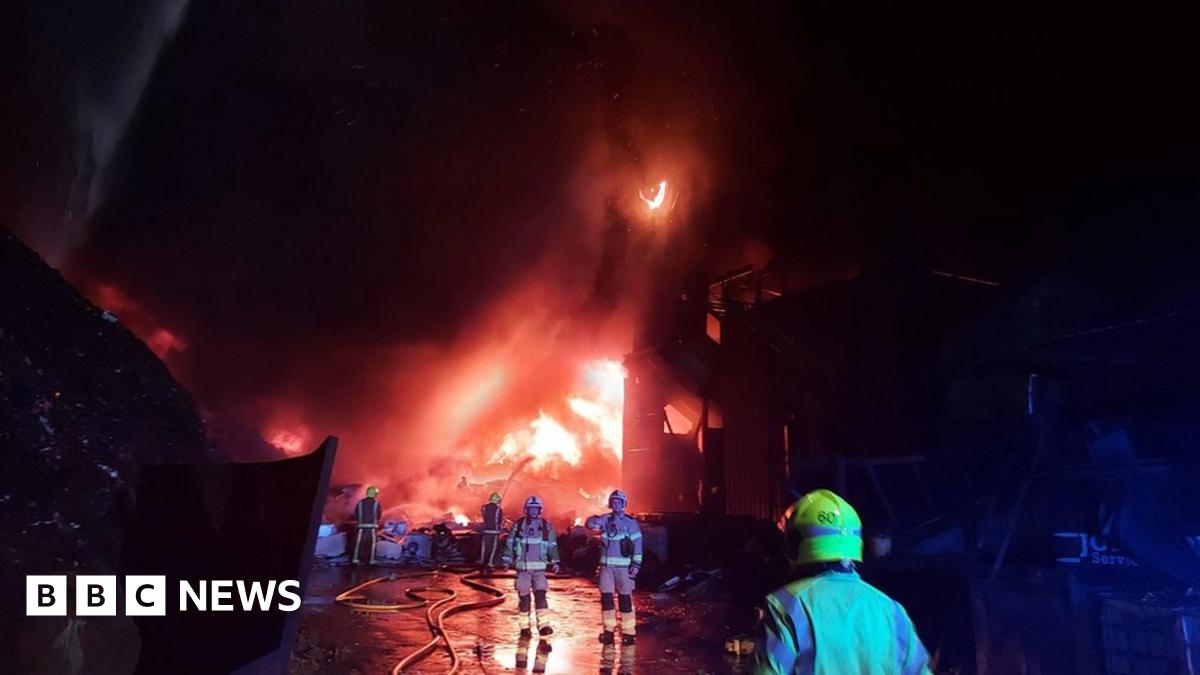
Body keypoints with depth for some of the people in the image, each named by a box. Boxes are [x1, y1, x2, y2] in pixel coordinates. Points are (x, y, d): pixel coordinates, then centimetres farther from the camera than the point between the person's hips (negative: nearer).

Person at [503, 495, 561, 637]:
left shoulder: (546, 526, 6)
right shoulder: (518, 525, 4)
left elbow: (552, 546, 9)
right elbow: (510, 544, 7)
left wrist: (555, 561, 1)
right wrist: (507, 560, 3)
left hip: (539, 567, 0)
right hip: (522, 567, 0)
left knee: (540, 595, -11)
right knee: (524, 597, 1)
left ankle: (543, 625, -13)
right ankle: (525, 627, 11)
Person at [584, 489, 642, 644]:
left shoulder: (630, 523, -1)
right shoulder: (605, 519, 7)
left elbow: (637, 544, -4)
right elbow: (590, 524, -7)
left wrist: (636, 565, -11)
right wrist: (596, 520, -29)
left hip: (624, 567, -3)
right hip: (606, 566, 3)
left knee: (625, 599, 0)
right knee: (606, 598, 4)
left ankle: (629, 632, 6)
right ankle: (609, 630, 13)